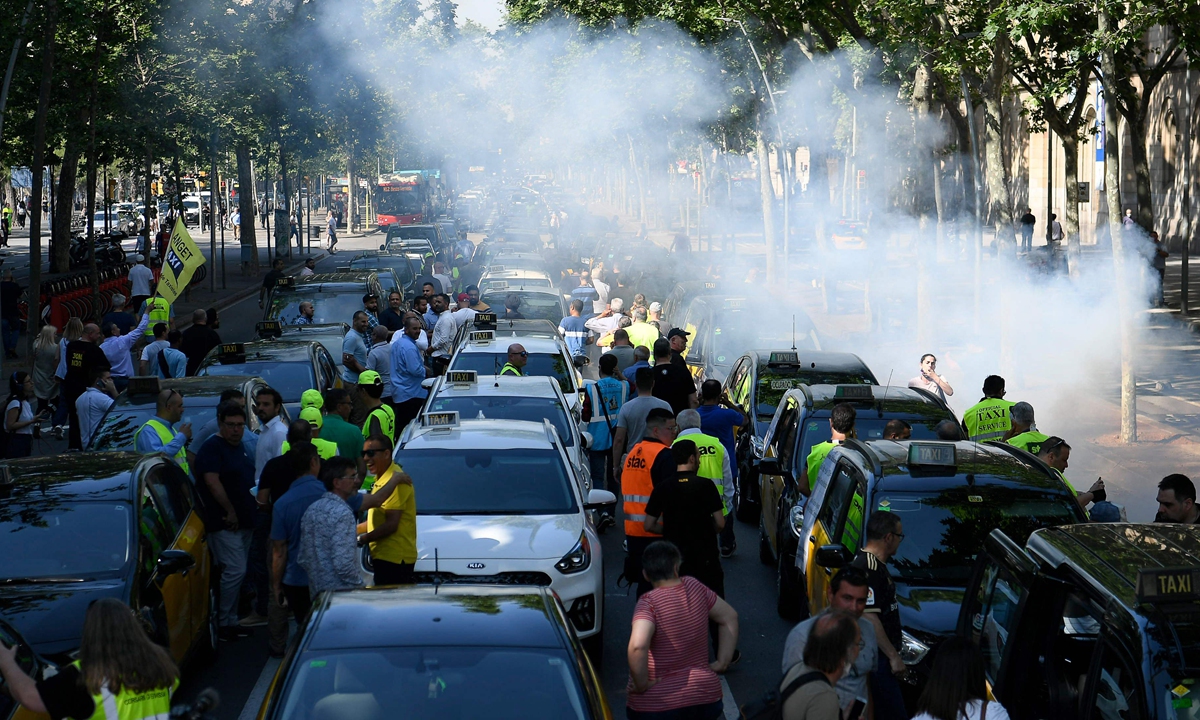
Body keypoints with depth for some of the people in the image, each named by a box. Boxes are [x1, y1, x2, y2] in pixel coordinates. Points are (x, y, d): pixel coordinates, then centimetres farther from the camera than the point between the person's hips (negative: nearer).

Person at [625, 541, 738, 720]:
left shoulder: (648, 603, -13)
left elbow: (637, 646, -29)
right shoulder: (694, 587, 2)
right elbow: (729, 617, 14)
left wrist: (641, 685, -16)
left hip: (654, 705, -4)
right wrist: (722, 662, 14)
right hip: (705, 699, 4)